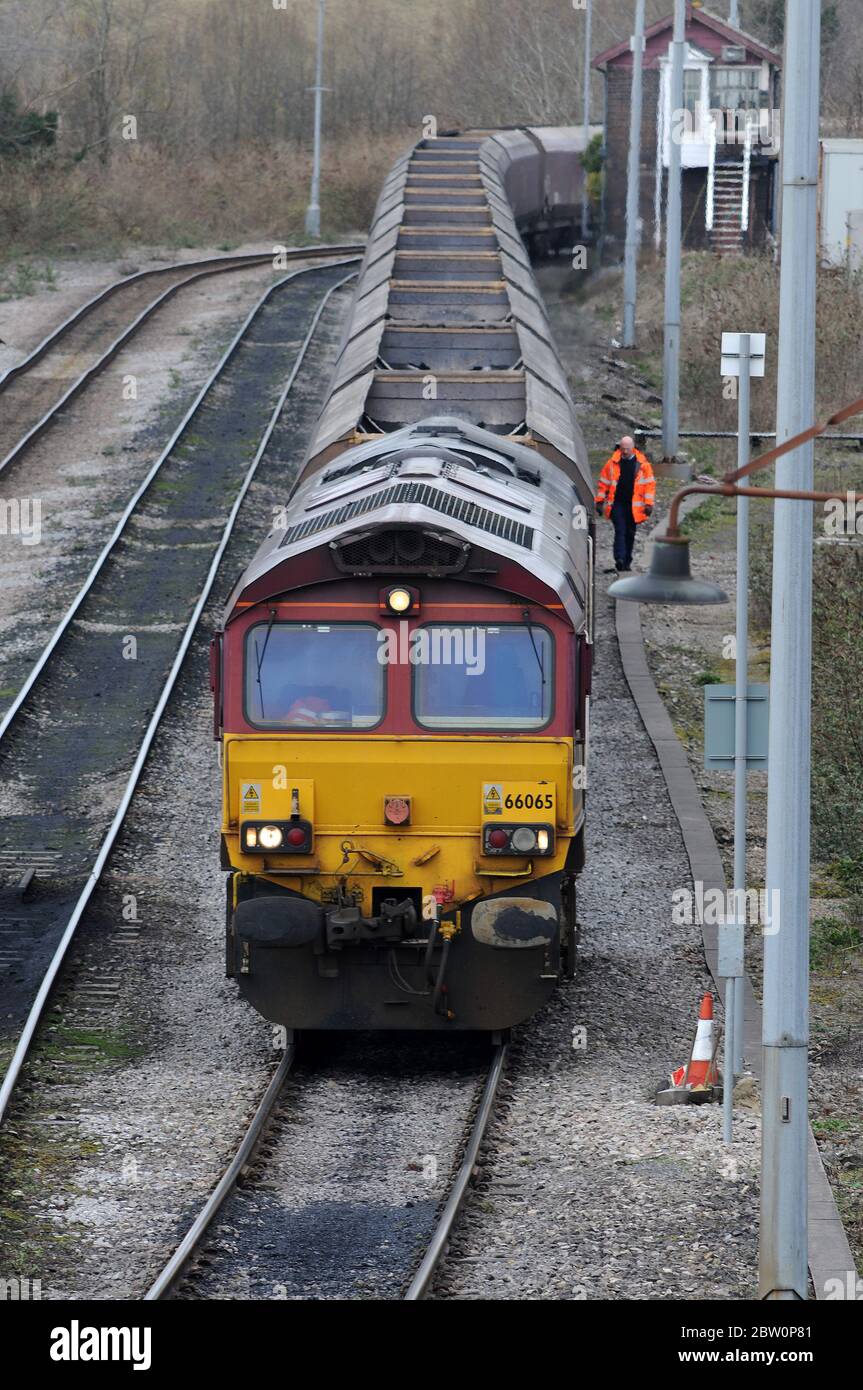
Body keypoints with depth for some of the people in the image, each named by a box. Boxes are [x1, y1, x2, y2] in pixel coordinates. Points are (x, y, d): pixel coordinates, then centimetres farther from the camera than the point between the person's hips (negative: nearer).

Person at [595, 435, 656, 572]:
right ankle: (619, 560, -21)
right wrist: (600, 501, 6)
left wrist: (649, 504, -2)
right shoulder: (612, 463, 2)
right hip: (617, 504, -1)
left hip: (633, 506, 1)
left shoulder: (642, 464, 2)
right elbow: (604, 483, 8)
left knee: (630, 534, 10)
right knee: (620, 531, -13)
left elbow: (649, 484, 4)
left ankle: (627, 562, 19)